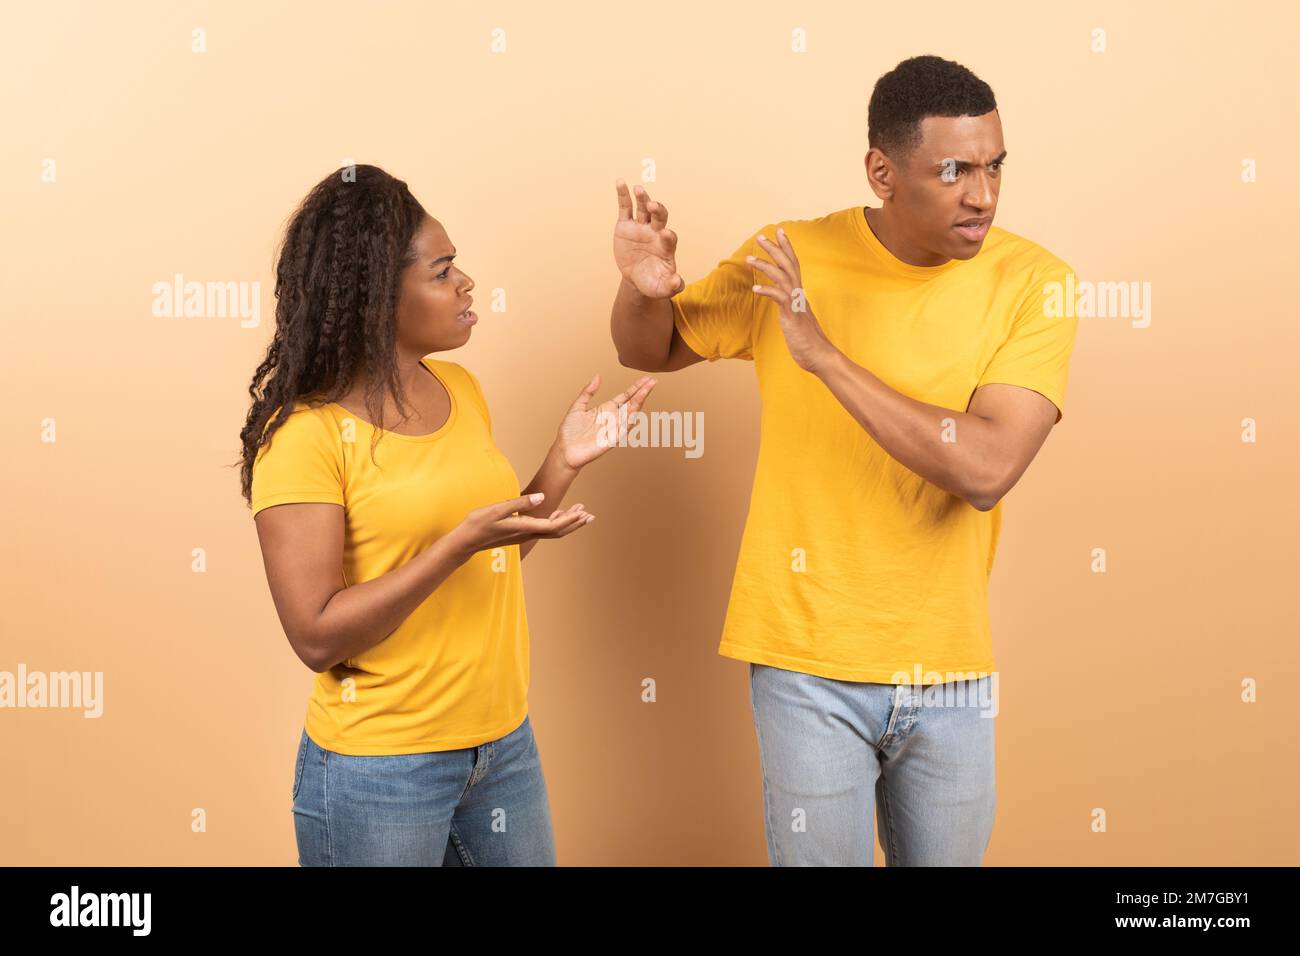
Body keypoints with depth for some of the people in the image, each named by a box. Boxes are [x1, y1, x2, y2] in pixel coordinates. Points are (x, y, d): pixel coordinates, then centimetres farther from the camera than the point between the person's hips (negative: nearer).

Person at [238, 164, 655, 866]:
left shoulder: (460, 389, 4)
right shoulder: (304, 433, -15)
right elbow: (317, 636, -19)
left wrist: (564, 460, -1)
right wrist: (463, 542, -26)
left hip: (504, 743, 6)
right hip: (378, 772, -6)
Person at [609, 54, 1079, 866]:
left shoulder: (1034, 283, -9)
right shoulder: (790, 259, -7)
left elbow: (986, 469, -22)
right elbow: (649, 351, 8)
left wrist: (827, 357, -26)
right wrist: (643, 289, -16)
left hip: (950, 669, 1)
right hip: (811, 661, -1)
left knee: (949, 855, 19)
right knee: (819, 854, 8)